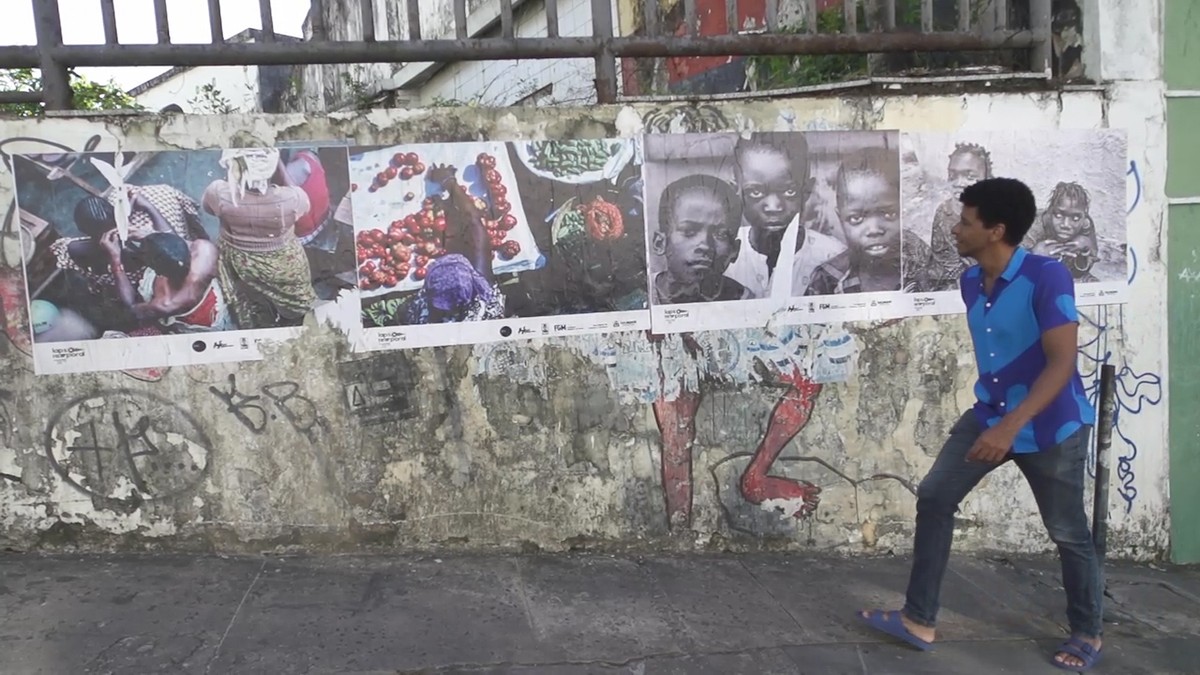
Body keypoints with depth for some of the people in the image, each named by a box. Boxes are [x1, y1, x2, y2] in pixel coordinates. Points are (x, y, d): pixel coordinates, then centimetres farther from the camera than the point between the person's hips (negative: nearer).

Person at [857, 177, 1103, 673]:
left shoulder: (1047, 276, -23)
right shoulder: (970, 282, 0)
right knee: (934, 497, -2)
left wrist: (1011, 425, -36)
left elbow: (1062, 363, -27)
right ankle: (919, 621, 6)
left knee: (1067, 532, 8)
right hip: (989, 415, 7)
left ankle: (1087, 634, 33)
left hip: (1050, 425, -6)